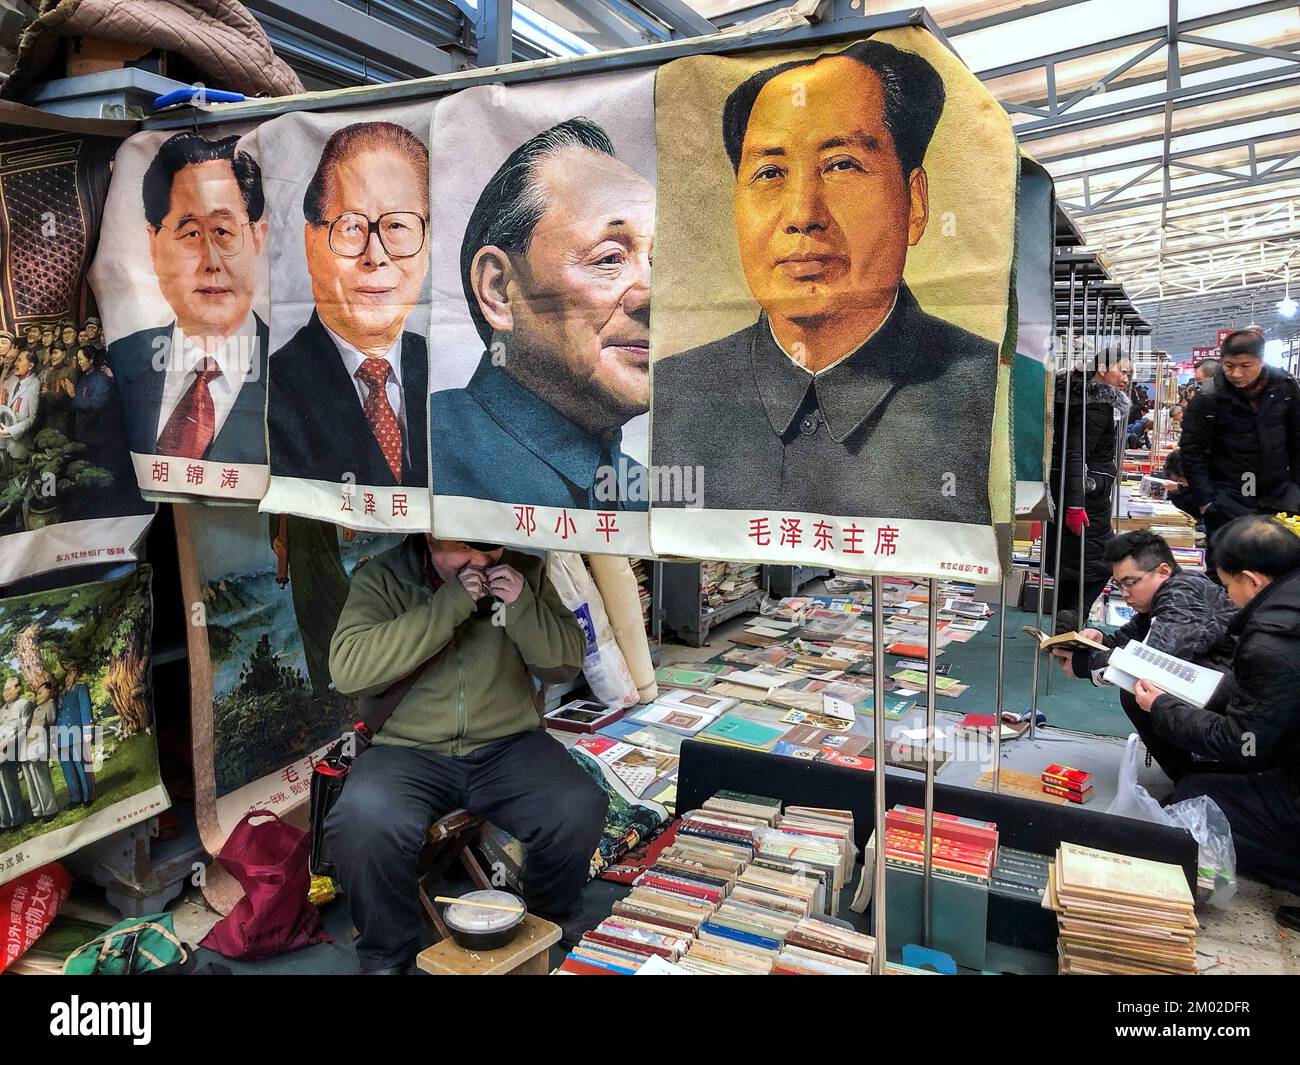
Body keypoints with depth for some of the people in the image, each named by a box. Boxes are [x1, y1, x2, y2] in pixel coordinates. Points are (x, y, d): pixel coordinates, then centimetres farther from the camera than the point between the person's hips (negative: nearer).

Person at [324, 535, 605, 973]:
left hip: (508, 744, 2)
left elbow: (566, 662, 5)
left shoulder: (525, 572, 4)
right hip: (408, 750, -2)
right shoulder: (380, 578, -3)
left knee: (580, 810, -24)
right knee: (364, 820, -32)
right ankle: (385, 957, -2)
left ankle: (547, 928, 9)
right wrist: (447, 606, -23)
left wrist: (522, 606, -14)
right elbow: (347, 670, -18)